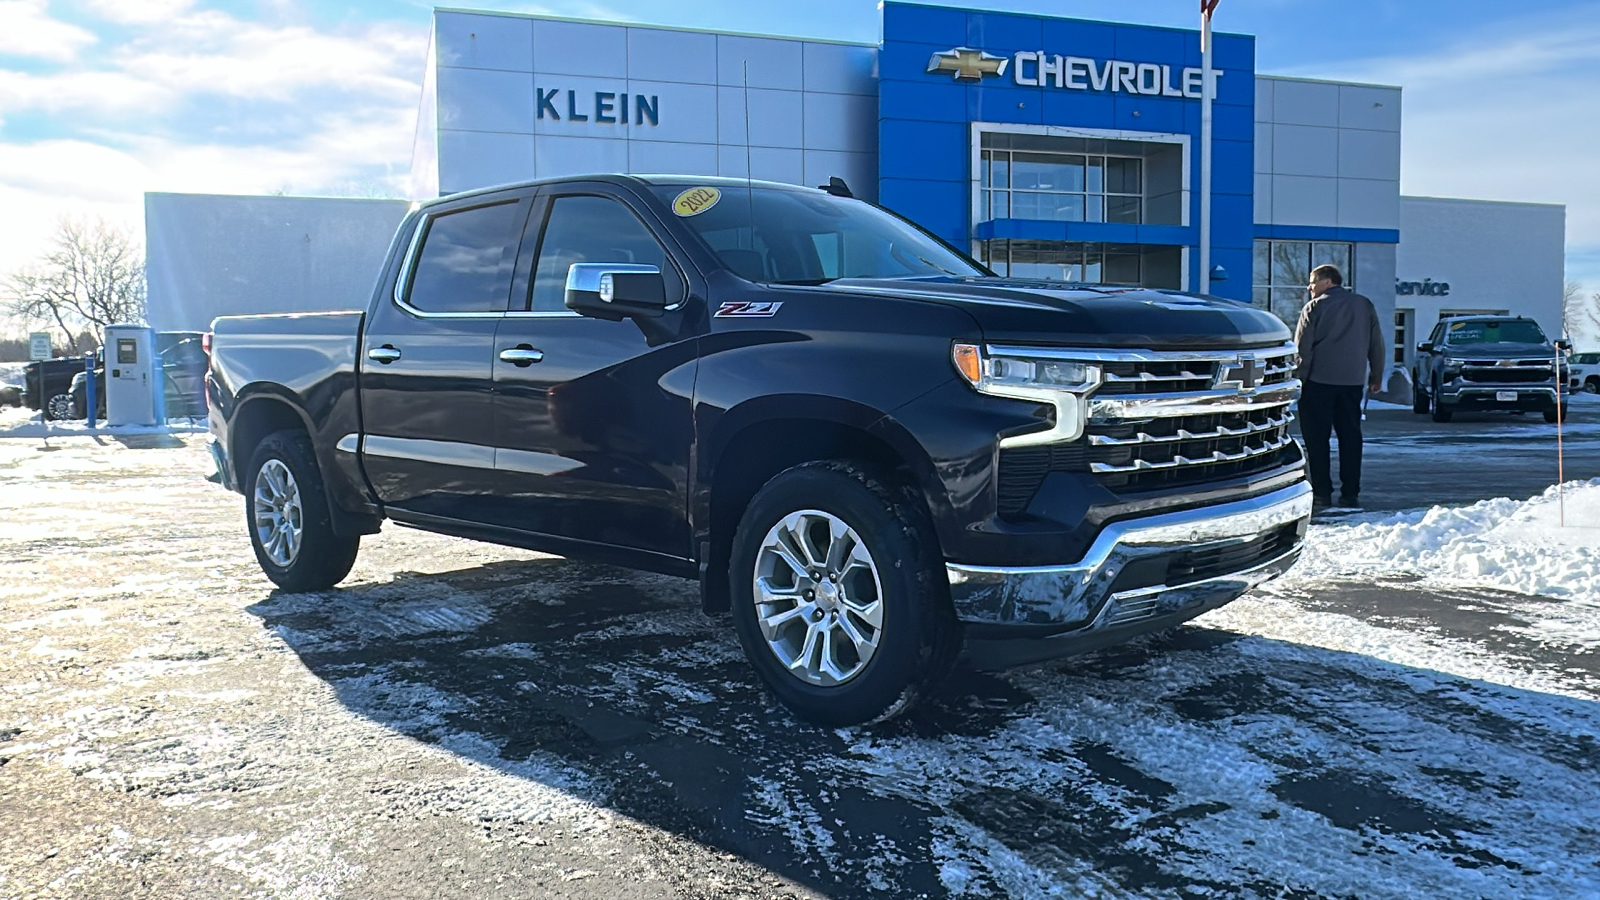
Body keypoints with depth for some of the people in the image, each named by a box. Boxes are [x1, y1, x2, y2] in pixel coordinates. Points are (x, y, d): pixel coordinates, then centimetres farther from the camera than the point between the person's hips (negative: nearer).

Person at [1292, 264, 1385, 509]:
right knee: (1350, 436, 8)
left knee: (1317, 437, 0)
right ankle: (1350, 494, 6)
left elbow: (1302, 348, -9)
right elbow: (1377, 344, 13)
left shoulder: (1315, 307, -5)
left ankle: (1322, 492, -2)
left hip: (1319, 381, -5)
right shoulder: (1364, 305, 11)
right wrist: (1376, 376, 19)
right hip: (1353, 381, 5)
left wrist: (1298, 379, -6)